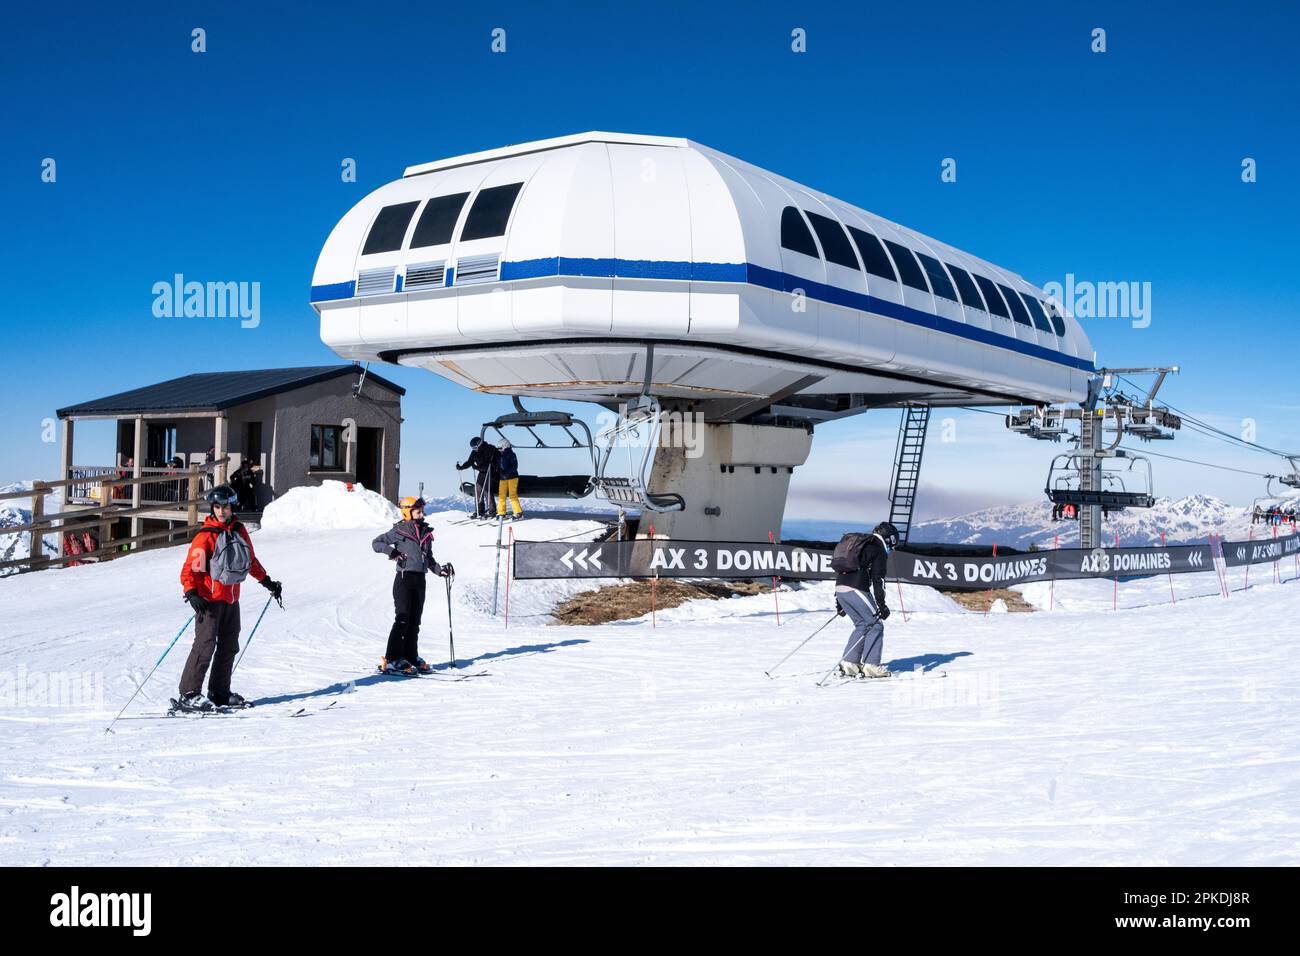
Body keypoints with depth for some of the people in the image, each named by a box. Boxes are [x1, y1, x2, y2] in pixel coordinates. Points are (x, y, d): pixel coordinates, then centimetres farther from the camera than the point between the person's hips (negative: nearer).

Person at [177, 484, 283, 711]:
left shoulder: (239, 531, 8)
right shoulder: (206, 535, -11)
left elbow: (251, 560, 23)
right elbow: (189, 568, -16)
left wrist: (267, 582, 26)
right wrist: (192, 594, -30)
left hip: (231, 598, 7)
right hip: (210, 599, -7)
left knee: (229, 647, 11)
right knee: (205, 645, -14)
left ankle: (220, 693, 21)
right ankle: (188, 695, -11)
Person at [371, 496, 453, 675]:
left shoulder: (426, 532, 14)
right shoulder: (399, 531, -5)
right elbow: (376, 543, -2)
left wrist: (440, 570, 8)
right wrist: (391, 551, -18)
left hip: (420, 580, 6)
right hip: (404, 578, -6)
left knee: (415, 621, 9)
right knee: (402, 619, -10)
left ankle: (411, 657, 17)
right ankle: (391, 660, -8)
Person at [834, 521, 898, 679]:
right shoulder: (879, 550, 2)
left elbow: (839, 571, 27)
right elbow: (878, 579, -8)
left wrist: (839, 601, 29)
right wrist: (881, 605, -9)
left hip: (840, 589, 8)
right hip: (856, 589, -8)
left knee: (862, 624, 19)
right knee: (876, 624, 4)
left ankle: (848, 664, 14)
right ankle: (870, 665, -2)